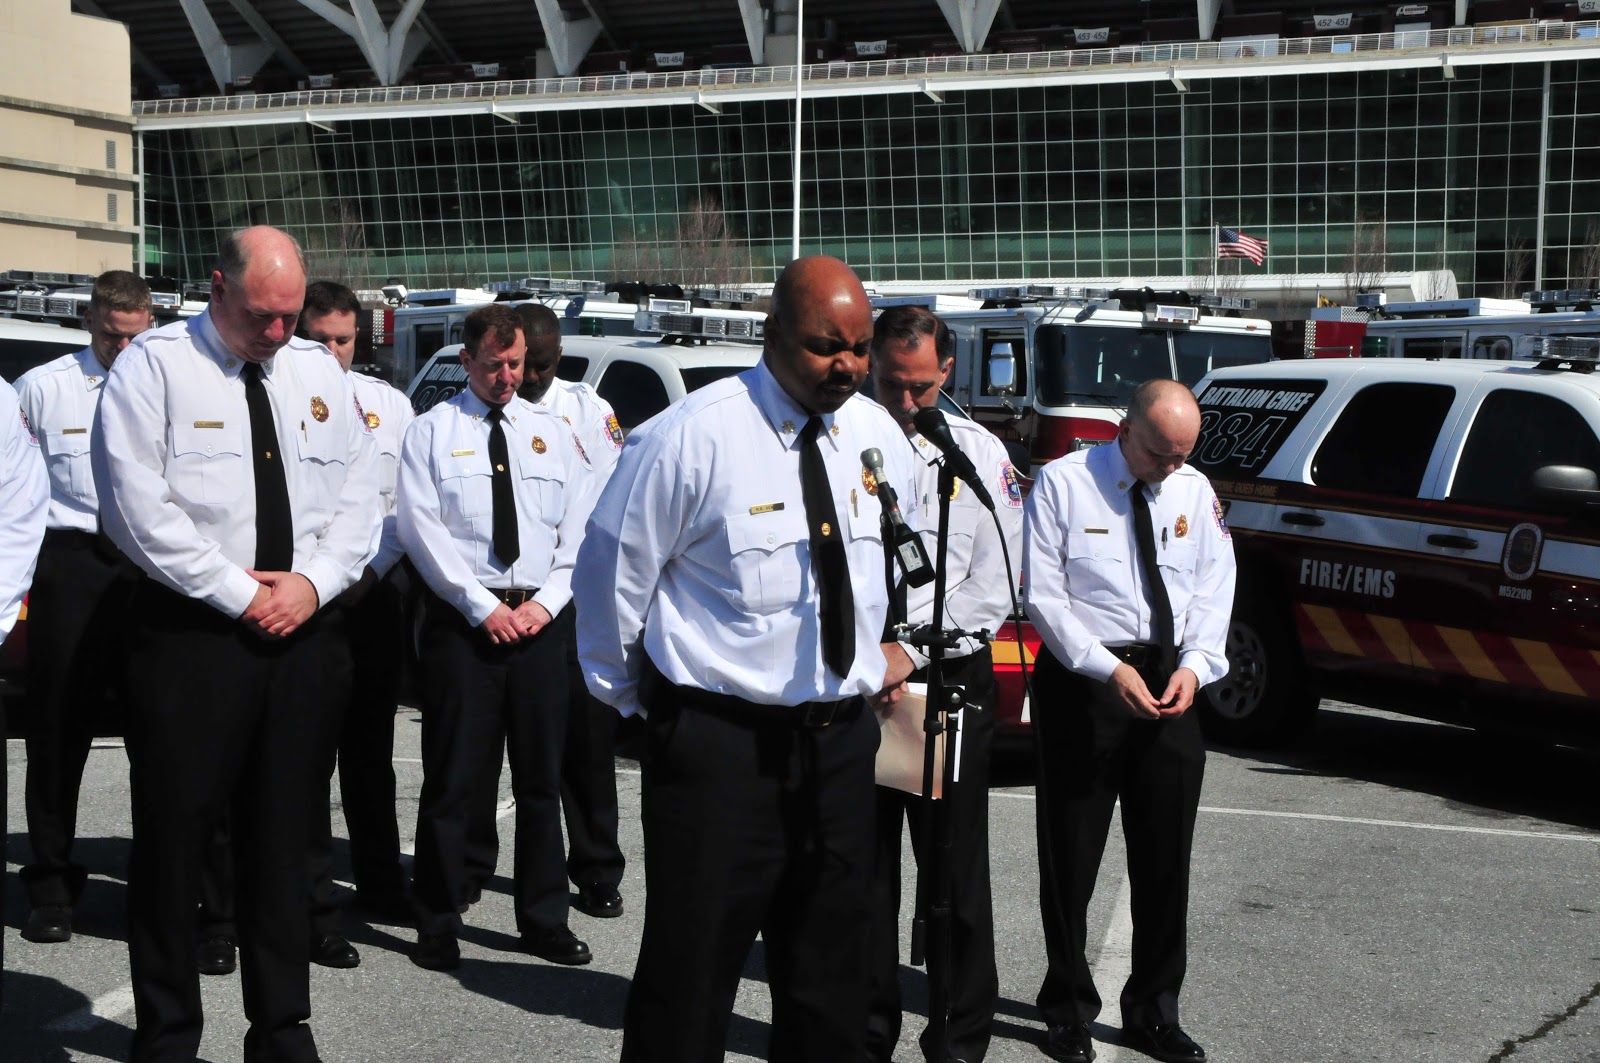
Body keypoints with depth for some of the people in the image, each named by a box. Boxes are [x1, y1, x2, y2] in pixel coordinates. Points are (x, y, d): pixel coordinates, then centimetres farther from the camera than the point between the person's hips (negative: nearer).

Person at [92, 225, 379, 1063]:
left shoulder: (319, 374, 12)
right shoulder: (155, 366, -4)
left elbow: (358, 500, 11)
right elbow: (138, 507, -12)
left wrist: (311, 581, -6)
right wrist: (240, 593, -12)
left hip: (299, 633, 4)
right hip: (190, 632, -4)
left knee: (282, 836, 11)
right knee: (174, 835, 1)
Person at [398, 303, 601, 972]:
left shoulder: (553, 433, 13)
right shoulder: (432, 431, 2)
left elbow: (580, 531, 9)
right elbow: (421, 529, -6)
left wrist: (545, 603, -5)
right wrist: (484, 607, -12)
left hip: (538, 621, 3)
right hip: (461, 621, -3)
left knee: (541, 777, 9)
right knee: (452, 780, 0)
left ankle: (545, 921, 20)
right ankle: (438, 929, 11)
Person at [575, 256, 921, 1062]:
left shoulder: (879, 436, 4)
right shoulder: (689, 438, -15)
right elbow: (611, 572, -5)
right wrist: (630, 695, 4)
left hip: (842, 740, 6)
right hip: (720, 744, -5)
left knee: (832, 973, 16)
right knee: (691, 971, -1)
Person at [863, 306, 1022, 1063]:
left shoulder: (980, 453, 4)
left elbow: (994, 583, -1)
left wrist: (908, 650, -10)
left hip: (951, 683, 0)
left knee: (956, 872, 3)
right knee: (863, 867, 6)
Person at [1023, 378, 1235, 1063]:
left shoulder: (1195, 492, 7)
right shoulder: (1064, 483, -7)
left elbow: (1213, 591, 7)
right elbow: (1042, 595, -10)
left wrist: (1194, 665, -11)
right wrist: (1110, 670, -19)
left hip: (1169, 680, 4)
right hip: (1082, 677, -4)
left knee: (1166, 857, 10)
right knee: (1071, 854, 5)